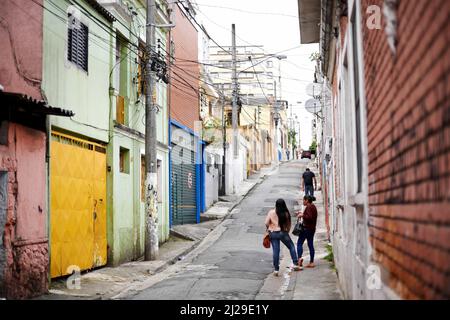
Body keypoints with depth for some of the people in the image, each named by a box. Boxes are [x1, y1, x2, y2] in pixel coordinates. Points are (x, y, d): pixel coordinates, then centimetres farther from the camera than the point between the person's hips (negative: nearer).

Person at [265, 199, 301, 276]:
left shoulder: (271, 212, -8)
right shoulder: (286, 213, -6)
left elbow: (266, 223, -6)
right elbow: (288, 224, 0)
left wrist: (269, 229, 12)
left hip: (273, 233, 1)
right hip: (283, 233, 0)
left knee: (275, 251, 5)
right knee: (291, 246, 19)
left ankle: (276, 270, 7)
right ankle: (295, 264, 16)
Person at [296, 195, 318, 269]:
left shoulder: (308, 207, -14)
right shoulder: (313, 206, 14)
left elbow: (310, 217, -24)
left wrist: (302, 215, -16)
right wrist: (302, 214, 17)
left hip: (307, 228, -9)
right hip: (312, 228, 9)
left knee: (299, 243, -6)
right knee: (310, 244, 10)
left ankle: (299, 257, -22)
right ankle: (311, 262, 11)